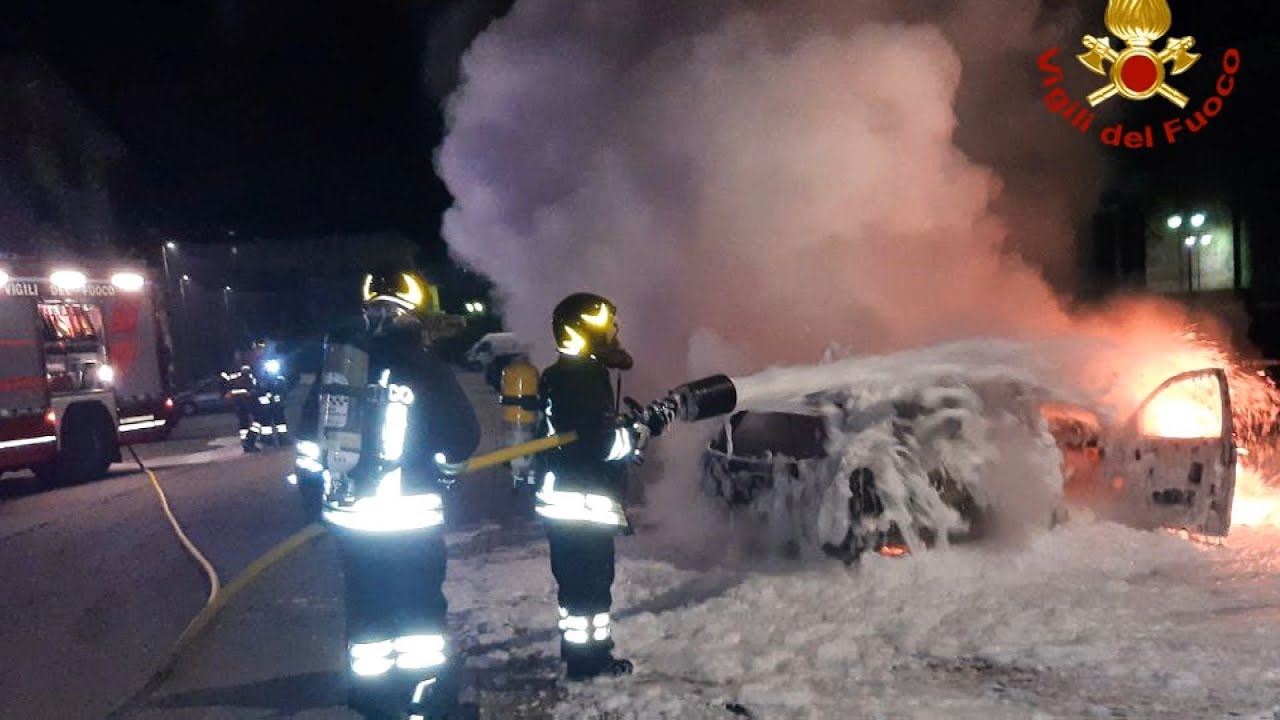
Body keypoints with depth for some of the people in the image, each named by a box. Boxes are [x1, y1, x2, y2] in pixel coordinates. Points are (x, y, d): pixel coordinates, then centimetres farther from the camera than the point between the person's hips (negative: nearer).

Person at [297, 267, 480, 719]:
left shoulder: (336, 360, 5)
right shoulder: (423, 367, -11)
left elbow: (309, 433, 11)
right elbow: (463, 441, -8)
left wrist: (312, 487, 21)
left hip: (348, 515, 5)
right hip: (409, 518, -5)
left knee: (366, 607, 17)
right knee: (421, 612, 8)